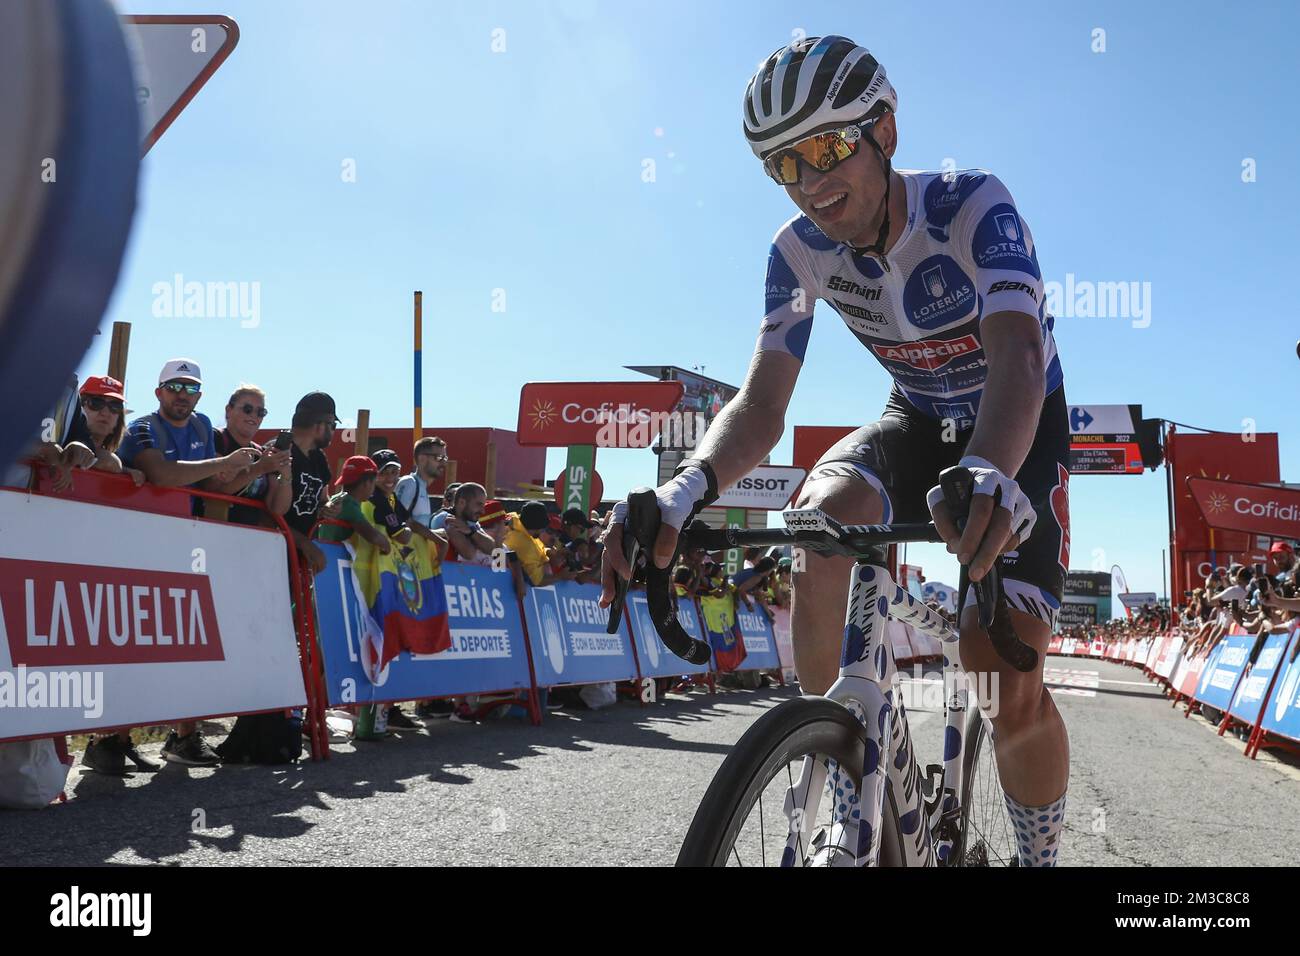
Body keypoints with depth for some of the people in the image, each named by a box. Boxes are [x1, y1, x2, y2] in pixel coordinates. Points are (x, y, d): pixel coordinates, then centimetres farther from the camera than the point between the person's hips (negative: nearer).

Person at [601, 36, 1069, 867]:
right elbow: (761, 404, -22)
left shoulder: (973, 206, -27)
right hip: (917, 423, 3)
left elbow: (1018, 359, -43)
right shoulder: (800, 251, -15)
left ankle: (1042, 854, 8)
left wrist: (988, 475, -65)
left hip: (1019, 431, -3)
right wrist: (687, 489, -45)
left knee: (1008, 686, -22)